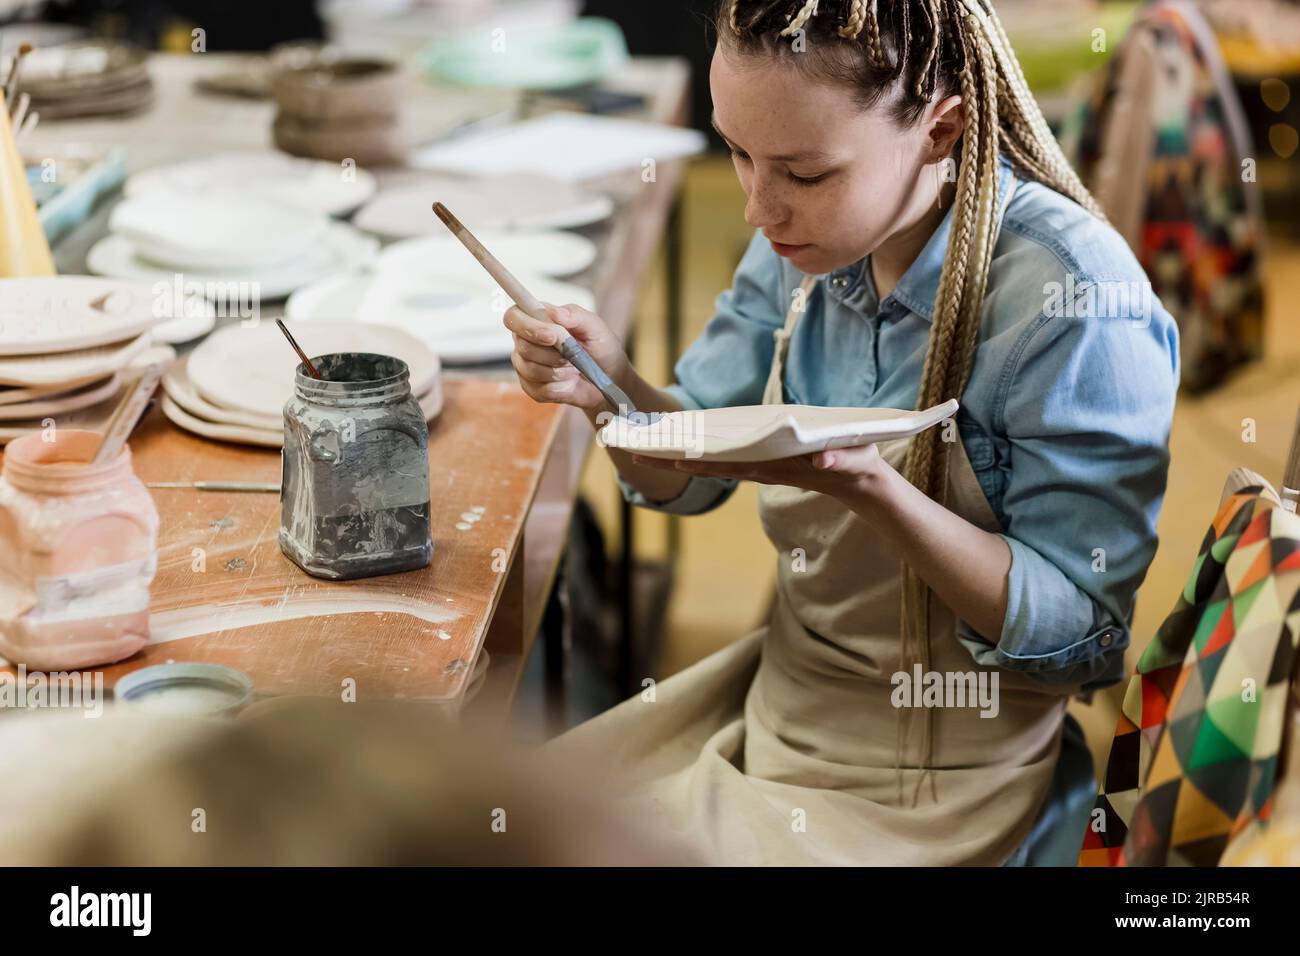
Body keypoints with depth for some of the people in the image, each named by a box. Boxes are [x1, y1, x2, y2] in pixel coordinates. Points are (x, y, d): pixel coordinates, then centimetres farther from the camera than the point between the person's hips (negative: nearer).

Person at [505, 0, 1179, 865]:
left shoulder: (1071, 291, -25)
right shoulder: (810, 242, -4)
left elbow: (1083, 634, -22)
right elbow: (690, 475, 6)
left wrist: (870, 486, -35)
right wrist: (615, 389, -17)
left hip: (934, 790, -6)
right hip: (778, 695, 6)